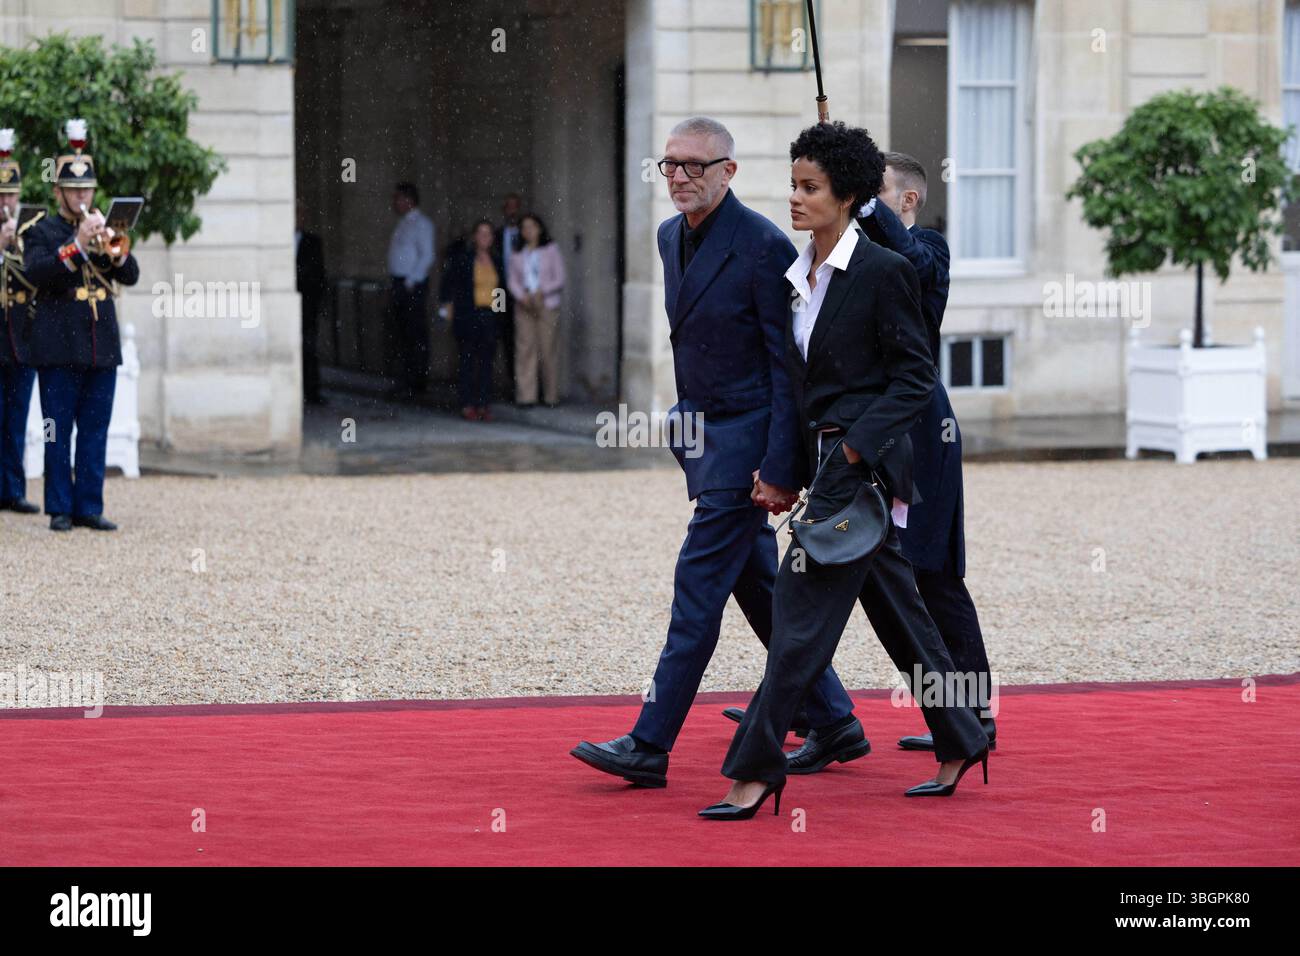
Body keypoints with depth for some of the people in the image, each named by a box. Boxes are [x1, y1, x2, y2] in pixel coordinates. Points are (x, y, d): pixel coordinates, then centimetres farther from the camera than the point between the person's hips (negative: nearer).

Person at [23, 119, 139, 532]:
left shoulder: (104, 230, 15)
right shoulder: (43, 232, 2)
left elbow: (131, 275, 4)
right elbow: (36, 273, -16)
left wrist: (112, 247, -14)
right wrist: (78, 245, -22)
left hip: (102, 348, 4)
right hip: (59, 348, -4)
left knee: (95, 432, 5)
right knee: (58, 432, -1)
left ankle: (89, 507, 9)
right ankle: (60, 509, 3)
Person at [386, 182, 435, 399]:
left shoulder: (421, 223, -10)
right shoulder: (403, 224, 18)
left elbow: (427, 256, -16)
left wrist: (411, 282, -18)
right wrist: (398, 284, 12)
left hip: (413, 285, -9)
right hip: (399, 283, 9)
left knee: (417, 335, -6)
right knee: (404, 334, 11)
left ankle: (418, 382, -5)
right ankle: (408, 379, 16)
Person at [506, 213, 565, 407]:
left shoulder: (551, 249, 7)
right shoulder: (517, 255, 14)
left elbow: (559, 279, 2)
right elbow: (512, 281, 7)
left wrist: (541, 291, -13)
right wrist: (522, 296, -12)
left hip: (547, 305, -2)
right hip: (524, 306, 2)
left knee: (548, 349, -5)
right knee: (525, 349, -6)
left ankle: (551, 396, 2)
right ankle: (526, 396, -6)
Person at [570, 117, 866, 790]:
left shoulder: (763, 246, -16)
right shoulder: (671, 237, 10)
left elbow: (789, 367, -16)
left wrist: (779, 468, -20)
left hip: (746, 440, -9)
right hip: (703, 433, 9)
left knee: (699, 586, -9)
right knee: (759, 588, 13)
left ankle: (650, 746, -8)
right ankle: (835, 726, 24)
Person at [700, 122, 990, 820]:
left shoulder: (882, 271, -11)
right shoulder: (798, 275, 12)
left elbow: (915, 379, -11)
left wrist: (856, 447, -18)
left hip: (865, 463, -8)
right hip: (827, 459, 8)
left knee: (802, 606, -10)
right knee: (895, 609, 14)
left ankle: (755, 767, -8)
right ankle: (960, 743, 26)